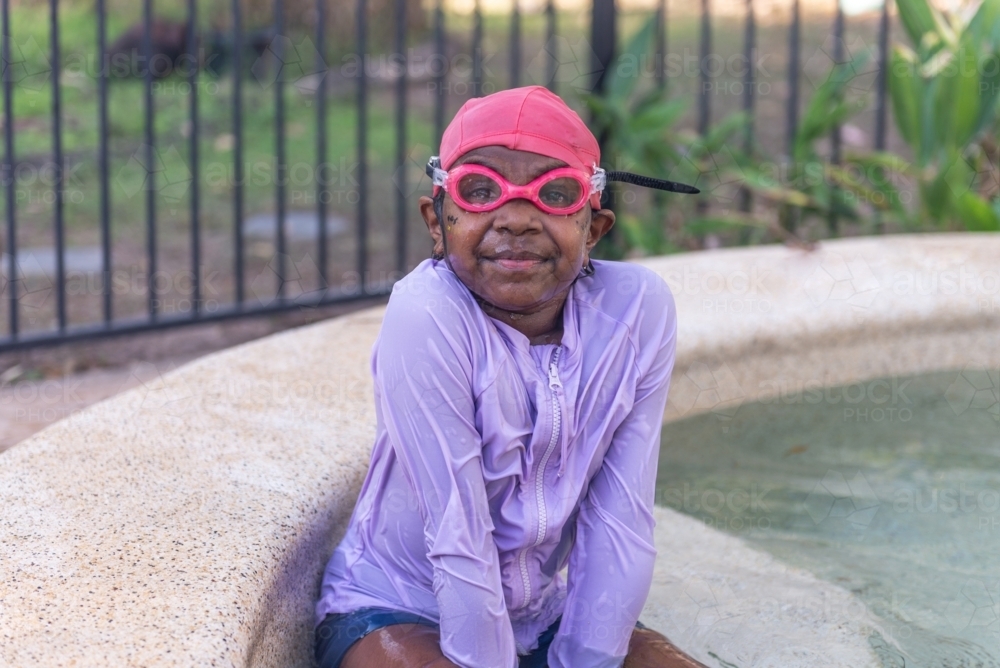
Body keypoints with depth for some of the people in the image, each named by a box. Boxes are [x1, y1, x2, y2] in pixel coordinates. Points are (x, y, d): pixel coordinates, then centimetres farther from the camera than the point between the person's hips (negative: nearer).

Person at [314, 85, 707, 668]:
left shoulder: (637, 310, -14)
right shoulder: (429, 317, -26)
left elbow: (620, 523, -12)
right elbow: (458, 541, -24)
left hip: (542, 615, 4)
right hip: (395, 613, -4)